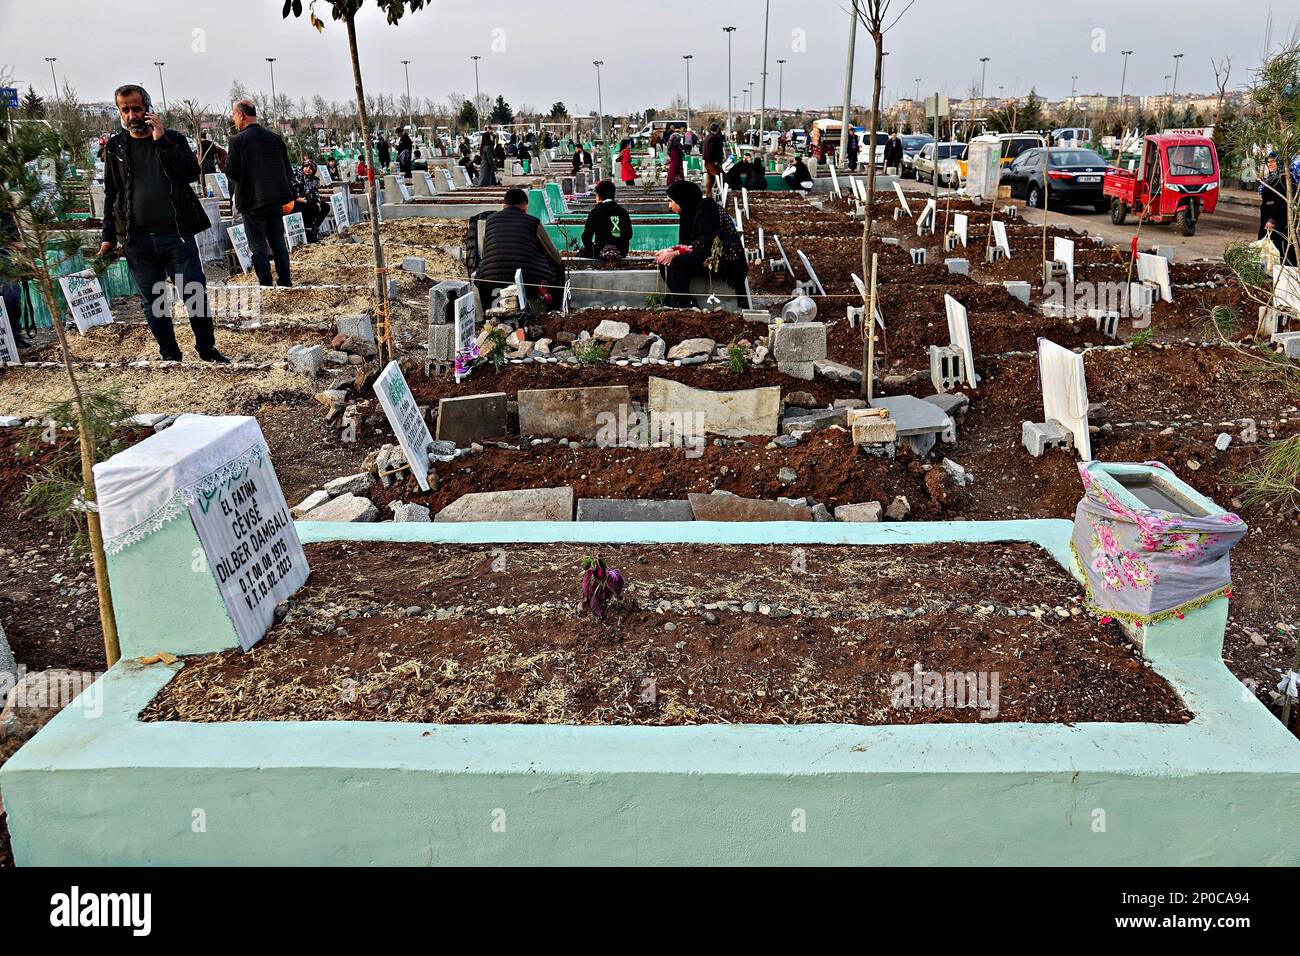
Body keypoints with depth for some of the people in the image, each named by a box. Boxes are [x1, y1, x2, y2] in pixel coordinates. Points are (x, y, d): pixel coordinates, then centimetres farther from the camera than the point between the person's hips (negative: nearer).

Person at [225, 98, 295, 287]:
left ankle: (265, 284, 1)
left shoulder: (238, 140, -11)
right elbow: (288, 169, 9)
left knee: (258, 244, 1)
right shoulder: (274, 138, 5)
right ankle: (285, 281, 13)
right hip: (276, 198, 5)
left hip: (253, 200, -5)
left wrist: (227, 158, 11)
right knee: (278, 240, 11)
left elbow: (230, 172, -8)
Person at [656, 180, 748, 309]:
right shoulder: (690, 212, 13)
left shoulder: (705, 207, -12)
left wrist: (676, 253, -21)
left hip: (724, 261, -9)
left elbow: (706, 242, -21)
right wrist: (671, 251, -8)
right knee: (665, 263, -2)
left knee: (677, 263, -25)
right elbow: (687, 243, 10)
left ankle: (682, 306, -20)